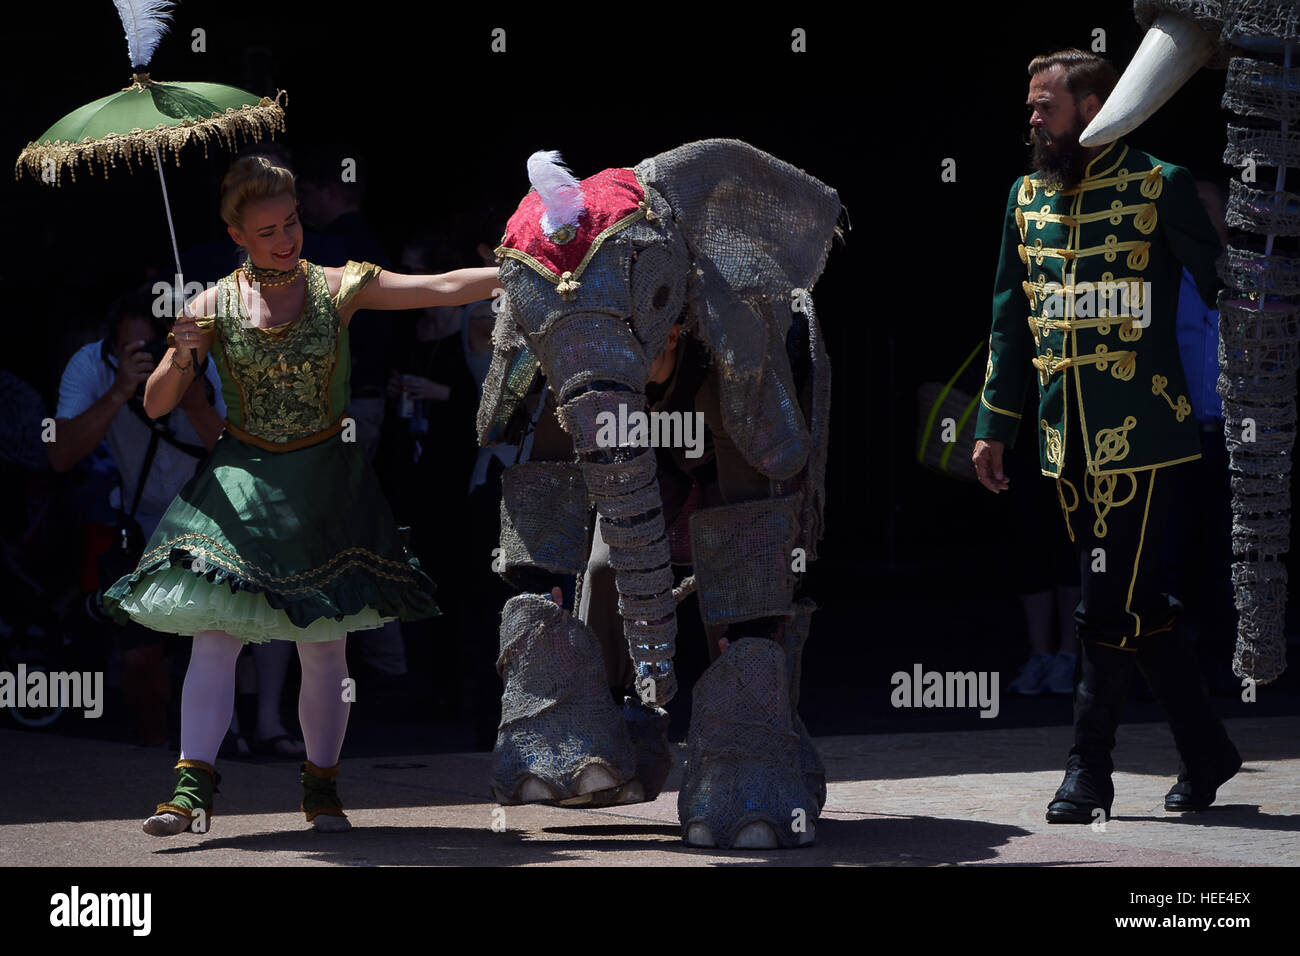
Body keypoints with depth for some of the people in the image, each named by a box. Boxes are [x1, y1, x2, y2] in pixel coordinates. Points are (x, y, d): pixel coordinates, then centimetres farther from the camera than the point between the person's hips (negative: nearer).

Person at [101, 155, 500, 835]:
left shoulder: (338, 288, -1)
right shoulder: (214, 306, 0)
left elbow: (444, 289, -7)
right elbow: (155, 404, 1)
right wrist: (181, 357, -19)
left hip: (323, 482, 0)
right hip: (239, 482, 0)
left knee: (323, 647, 3)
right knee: (214, 638, -11)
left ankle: (322, 788, 15)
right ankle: (193, 786, -12)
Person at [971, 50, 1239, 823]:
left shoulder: (1160, 188, -4)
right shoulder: (1028, 199, 12)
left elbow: (1225, 291, 0)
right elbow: (1012, 320, 18)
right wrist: (995, 427, 15)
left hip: (1140, 436, -6)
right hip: (1069, 441, 6)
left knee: (1111, 607, -7)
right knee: (1142, 604, 10)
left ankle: (1089, 773, 0)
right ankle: (1207, 753, 21)